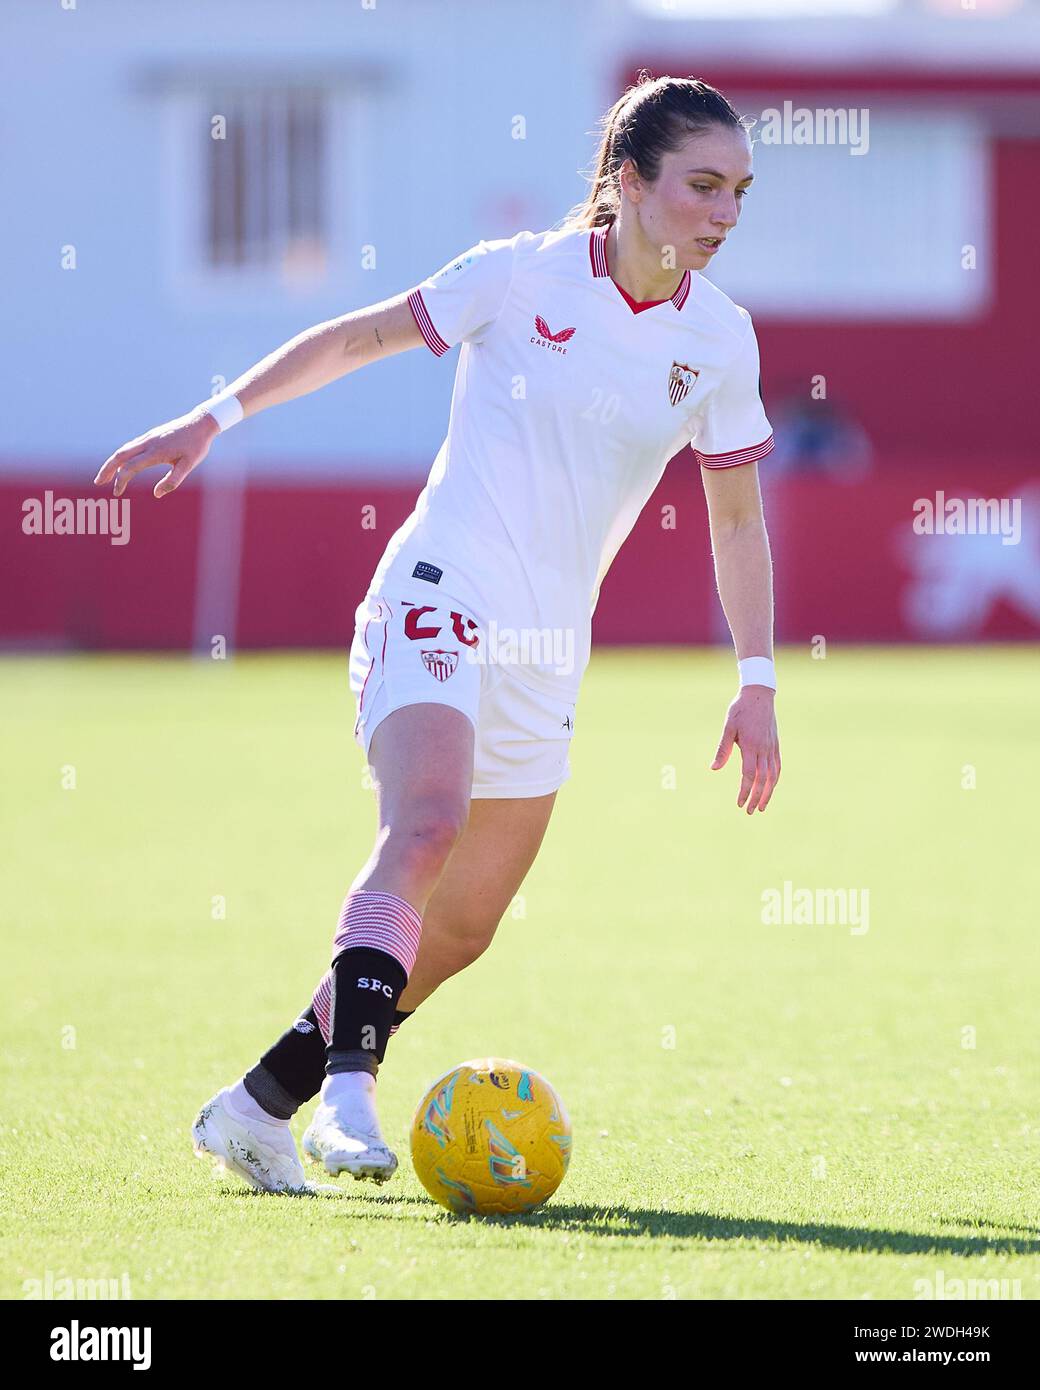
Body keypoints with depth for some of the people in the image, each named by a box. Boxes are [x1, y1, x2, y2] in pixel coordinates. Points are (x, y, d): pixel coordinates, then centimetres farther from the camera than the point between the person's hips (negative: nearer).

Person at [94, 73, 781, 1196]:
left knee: (458, 934, 5)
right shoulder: (521, 274, -7)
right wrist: (214, 418, 3)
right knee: (425, 828, -31)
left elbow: (735, 519, 14)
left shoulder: (721, 341, 4)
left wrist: (757, 683, 9)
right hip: (437, 602, -5)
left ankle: (259, 1106, 19)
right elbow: (359, 337, 6)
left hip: (549, 658, 5)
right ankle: (348, 1088, -40)